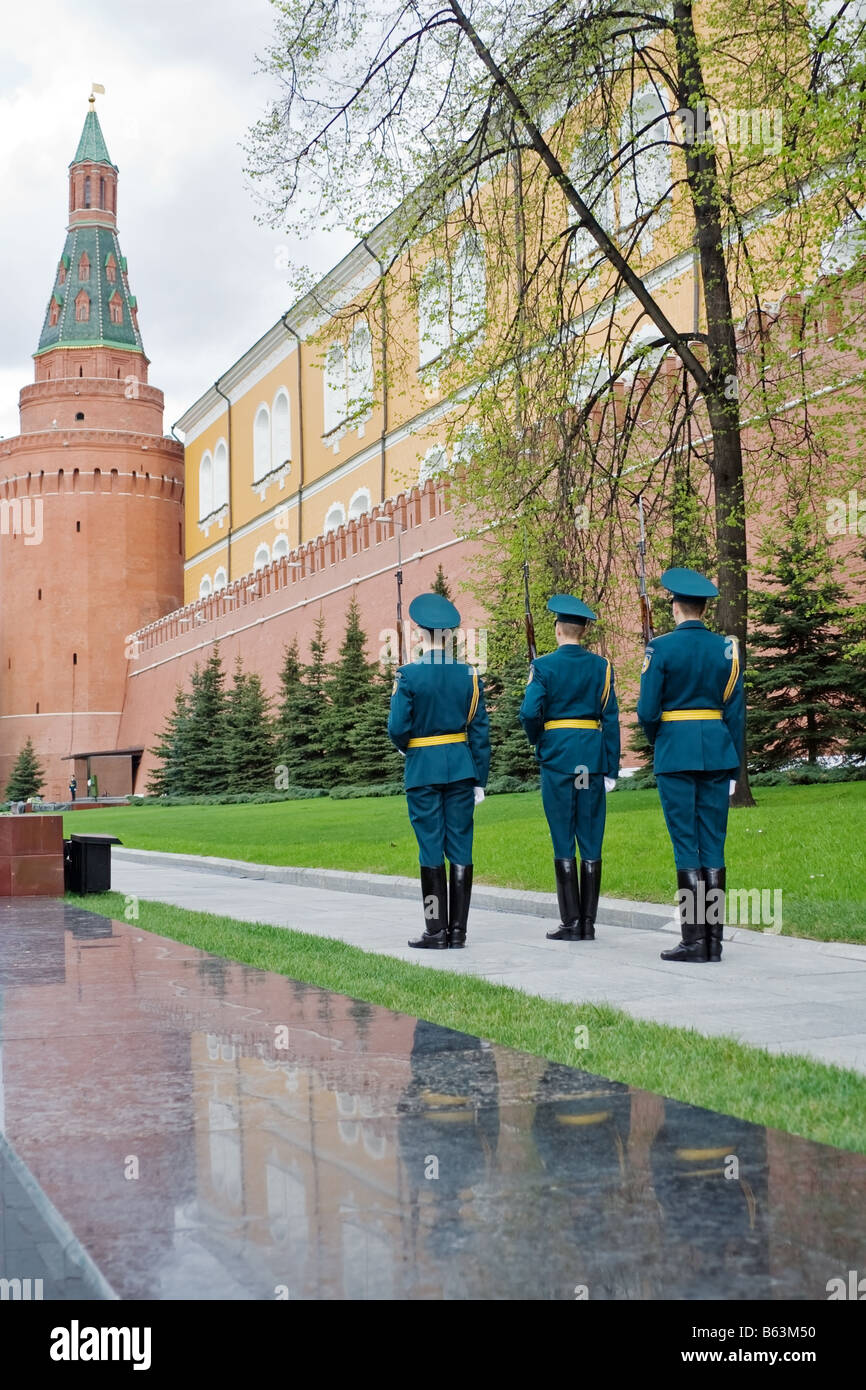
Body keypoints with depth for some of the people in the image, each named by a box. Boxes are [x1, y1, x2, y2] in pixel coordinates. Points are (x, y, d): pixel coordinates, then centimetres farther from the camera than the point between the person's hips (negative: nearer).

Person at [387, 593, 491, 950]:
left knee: (431, 850, 1)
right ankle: (458, 931, 8)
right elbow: (480, 731, 2)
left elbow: (397, 728, -11)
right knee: (461, 849, 6)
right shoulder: (469, 675, 1)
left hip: (423, 770, -3)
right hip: (461, 767, 3)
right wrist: (479, 780, 8)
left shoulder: (409, 675, -9)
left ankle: (437, 932, 3)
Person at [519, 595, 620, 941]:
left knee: (564, 841, 2)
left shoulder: (543, 666, -4)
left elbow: (530, 713, -12)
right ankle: (588, 923, 7)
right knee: (591, 841, 5)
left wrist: (537, 742, 9)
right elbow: (611, 719, 2)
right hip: (593, 757, 3)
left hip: (557, 756, -2)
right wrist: (611, 769, 5)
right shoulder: (601, 666, 4)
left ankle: (571, 923, 1)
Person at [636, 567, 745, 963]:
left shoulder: (661, 648, -6)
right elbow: (735, 712, 6)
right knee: (713, 844, 6)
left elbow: (647, 711, -7)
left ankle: (694, 939, -4)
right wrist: (733, 766, 12)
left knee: (685, 844, -2)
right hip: (717, 751, 4)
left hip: (676, 752, -3)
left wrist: (656, 741, 13)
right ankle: (714, 940, 7)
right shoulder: (726, 648, 5)